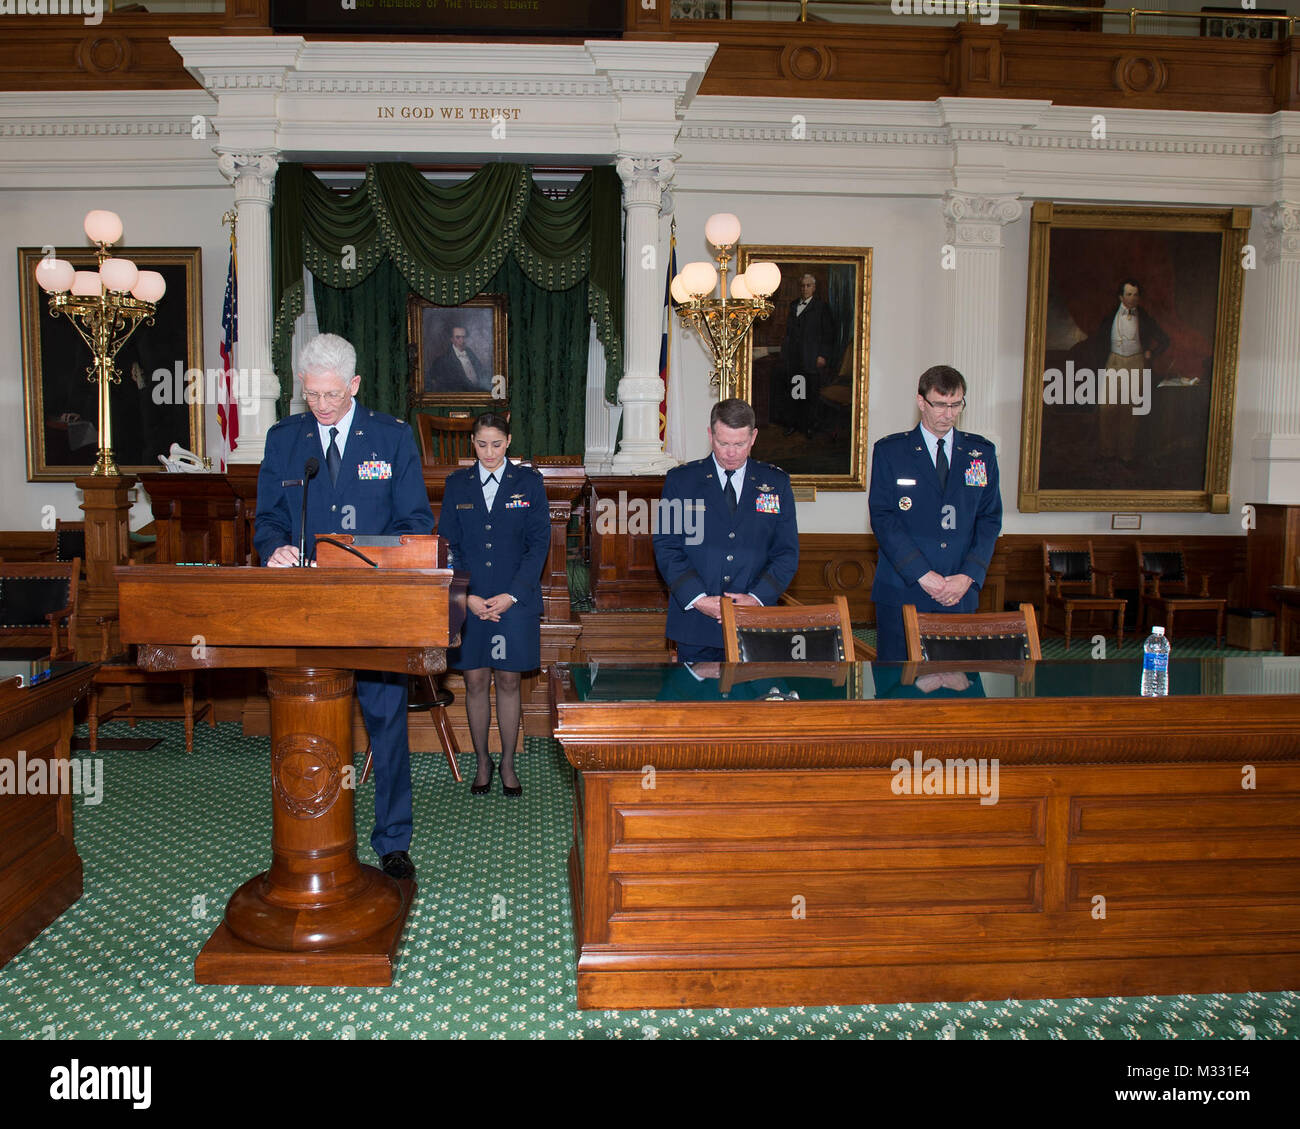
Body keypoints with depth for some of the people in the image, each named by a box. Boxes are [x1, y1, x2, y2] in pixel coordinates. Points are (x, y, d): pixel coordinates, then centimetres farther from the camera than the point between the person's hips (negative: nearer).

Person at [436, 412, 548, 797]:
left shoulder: (529, 483, 3)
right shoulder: (457, 484, 8)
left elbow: (539, 543, -1)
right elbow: (448, 546, 6)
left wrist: (512, 595, -10)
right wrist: (466, 596, -7)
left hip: (515, 602, -1)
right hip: (469, 602, 2)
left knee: (508, 681, 4)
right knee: (475, 682, 4)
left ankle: (508, 765, 16)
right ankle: (482, 762, 19)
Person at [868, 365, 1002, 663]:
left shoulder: (982, 453, 11)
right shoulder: (889, 451, 2)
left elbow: (990, 519, 8)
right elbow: (882, 517, -5)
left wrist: (969, 575, -7)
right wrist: (922, 574, -14)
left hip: (960, 594, 2)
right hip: (902, 590, -2)